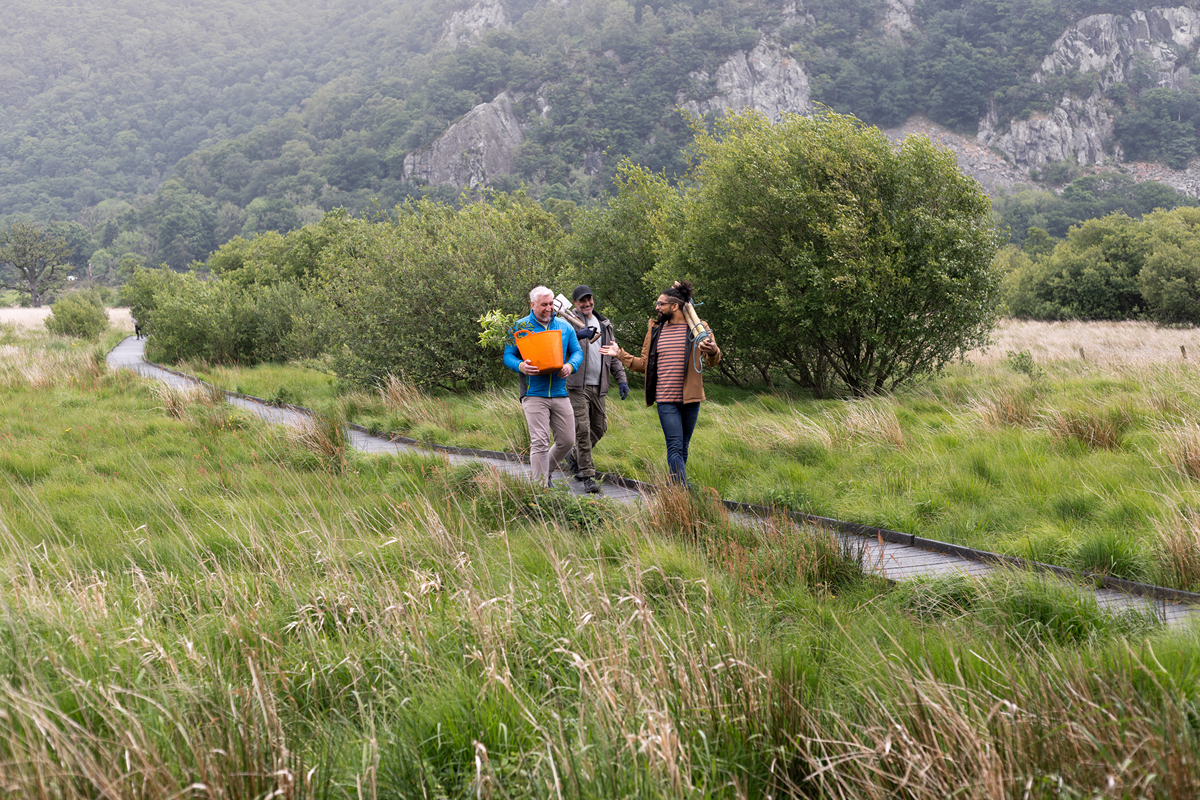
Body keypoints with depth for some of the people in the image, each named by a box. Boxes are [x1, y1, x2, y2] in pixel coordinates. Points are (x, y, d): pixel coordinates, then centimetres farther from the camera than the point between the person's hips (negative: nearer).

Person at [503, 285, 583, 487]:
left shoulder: (564, 327, 12)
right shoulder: (520, 327, 3)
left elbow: (577, 351, 13)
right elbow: (508, 356, 3)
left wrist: (571, 365, -10)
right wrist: (520, 366, -19)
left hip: (560, 393, 4)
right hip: (534, 393, -4)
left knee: (567, 441, 7)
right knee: (540, 442, -10)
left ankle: (543, 473, 30)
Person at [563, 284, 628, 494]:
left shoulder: (604, 325, 17)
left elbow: (613, 355, 20)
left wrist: (621, 379, 11)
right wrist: (577, 334, -37)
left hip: (599, 386, 6)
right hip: (577, 385, -6)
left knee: (599, 428, 10)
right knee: (583, 429, -11)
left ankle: (575, 457, 33)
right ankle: (587, 476, -7)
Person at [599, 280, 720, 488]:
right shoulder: (655, 330, 10)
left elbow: (713, 361, -4)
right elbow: (644, 364, 18)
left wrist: (713, 351, -26)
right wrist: (620, 354, 13)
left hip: (690, 399, 0)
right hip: (666, 400, 0)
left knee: (683, 448, 9)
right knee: (675, 448, -11)